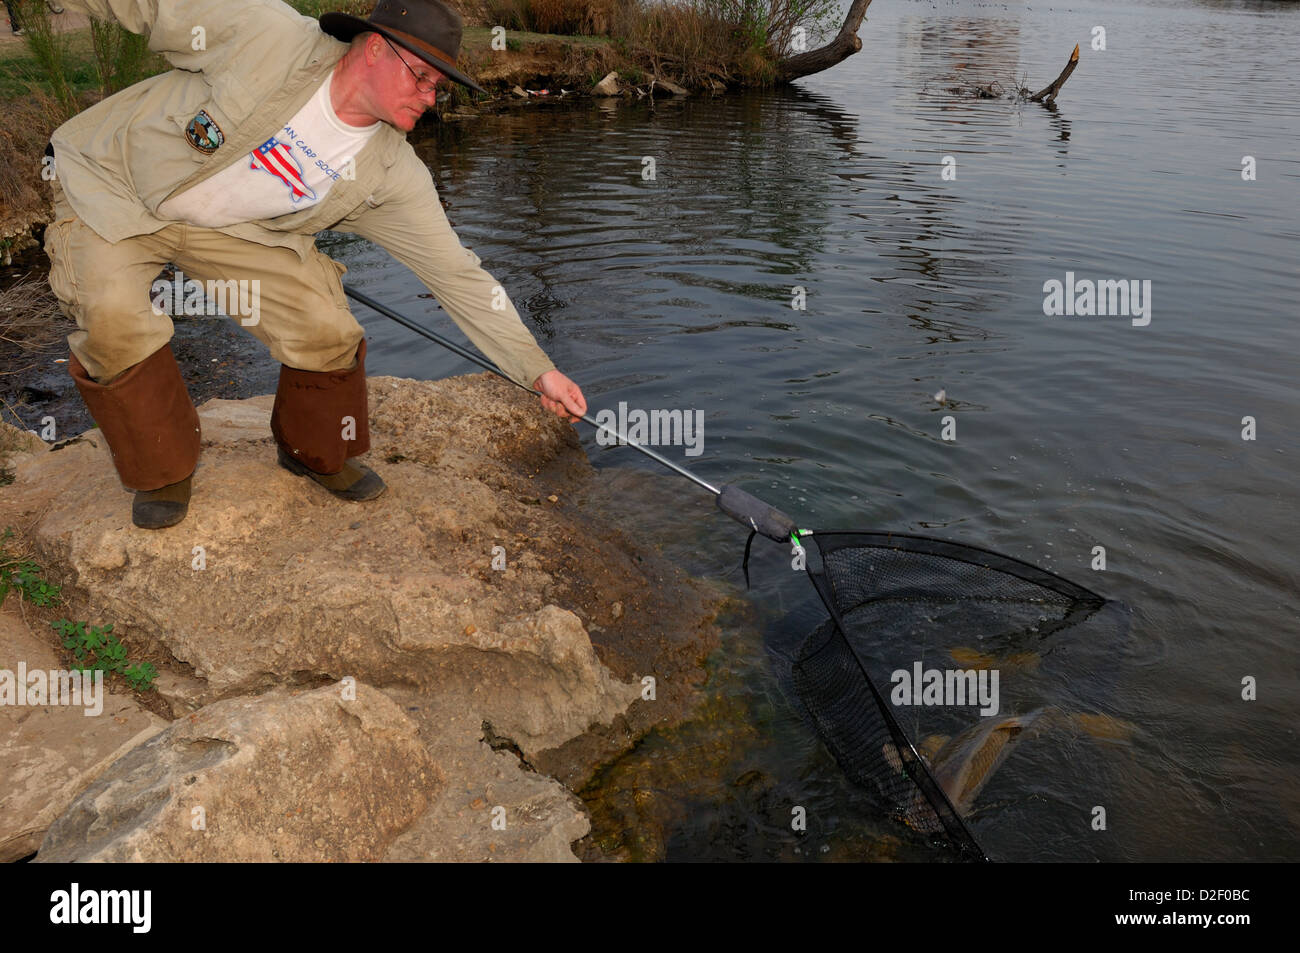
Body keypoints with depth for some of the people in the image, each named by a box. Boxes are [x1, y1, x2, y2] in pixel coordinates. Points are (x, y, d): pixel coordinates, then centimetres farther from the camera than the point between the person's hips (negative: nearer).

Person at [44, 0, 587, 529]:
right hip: (108, 185, -3)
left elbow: (456, 273, -13)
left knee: (327, 332, -13)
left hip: (229, 227, 3)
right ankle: (163, 470, 2)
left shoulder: (391, 175, -15)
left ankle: (315, 453, 18)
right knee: (114, 323, -27)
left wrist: (537, 370, -15)